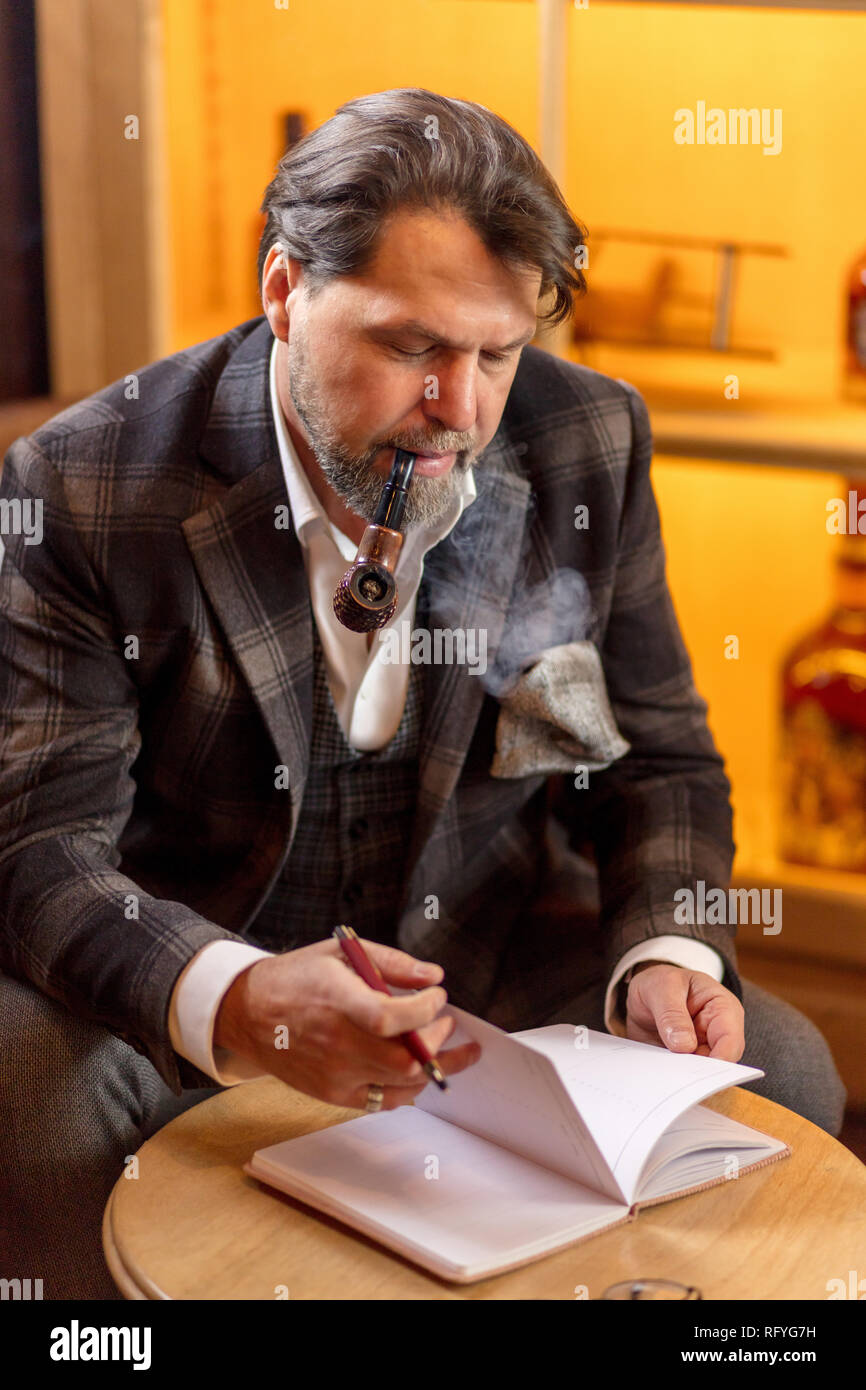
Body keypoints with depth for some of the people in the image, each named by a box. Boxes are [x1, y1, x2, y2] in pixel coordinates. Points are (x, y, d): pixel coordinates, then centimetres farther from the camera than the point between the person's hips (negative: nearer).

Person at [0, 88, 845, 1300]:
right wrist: (234, 1005, -38)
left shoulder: (589, 447, -5)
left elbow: (657, 760, 4)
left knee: (779, 1071, -15)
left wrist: (662, 953, -17)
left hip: (496, 965, 3)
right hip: (176, 997, -2)